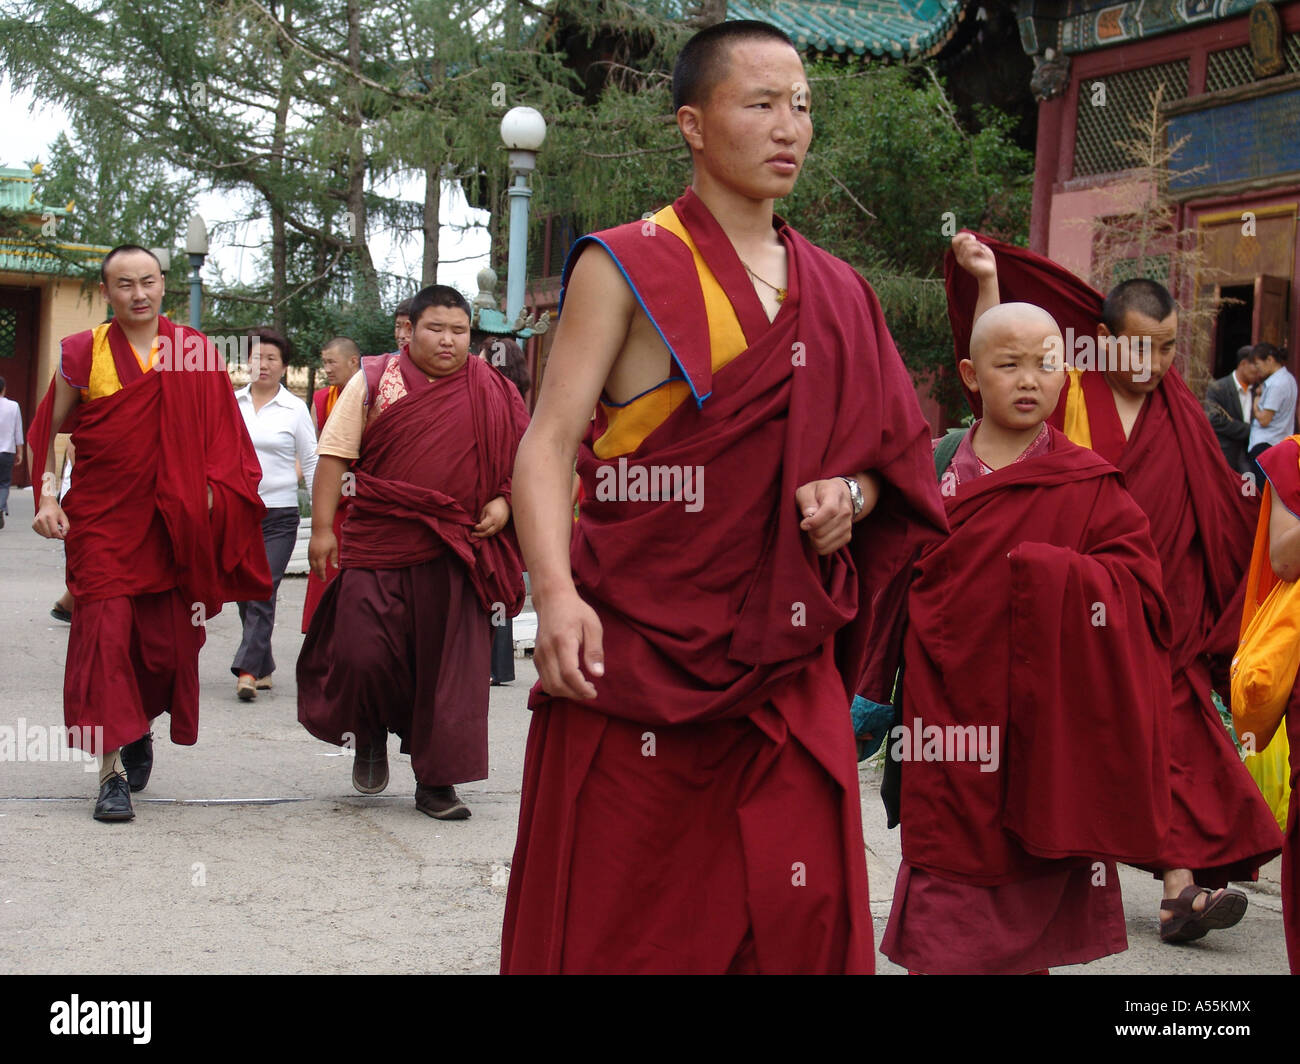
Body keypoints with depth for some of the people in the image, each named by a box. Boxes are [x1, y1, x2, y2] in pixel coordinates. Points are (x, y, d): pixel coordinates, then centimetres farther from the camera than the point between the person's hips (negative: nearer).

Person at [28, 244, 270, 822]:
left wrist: (208, 499, 0)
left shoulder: (194, 352, 5)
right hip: (100, 516, -1)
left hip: (173, 523, 1)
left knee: (169, 638, 5)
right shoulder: (83, 352, 3)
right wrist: (48, 496, -4)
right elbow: (48, 431, 8)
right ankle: (112, 771, -8)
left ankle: (141, 729, 34)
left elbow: (220, 436, 10)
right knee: (106, 631, -10)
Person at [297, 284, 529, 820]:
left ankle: (436, 780, 12)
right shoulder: (374, 380, 4)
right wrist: (323, 528, -4)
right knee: (362, 654, -4)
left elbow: (521, 457, 15)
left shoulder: (490, 393, 7)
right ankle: (371, 736, 28)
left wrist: (502, 503, -3)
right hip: (377, 547, -1)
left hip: (456, 554, 1)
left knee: (449, 665, 1)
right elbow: (334, 454, 2)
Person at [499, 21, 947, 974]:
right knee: (618, 923, -1)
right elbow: (548, 443, -6)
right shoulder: (627, 267, 2)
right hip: (635, 650, -4)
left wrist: (848, 496, -3)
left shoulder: (834, 294, 16)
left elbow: (890, 459, 21)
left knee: (804, 917, 0)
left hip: (789, 665, 4)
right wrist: (556, 592, -22)